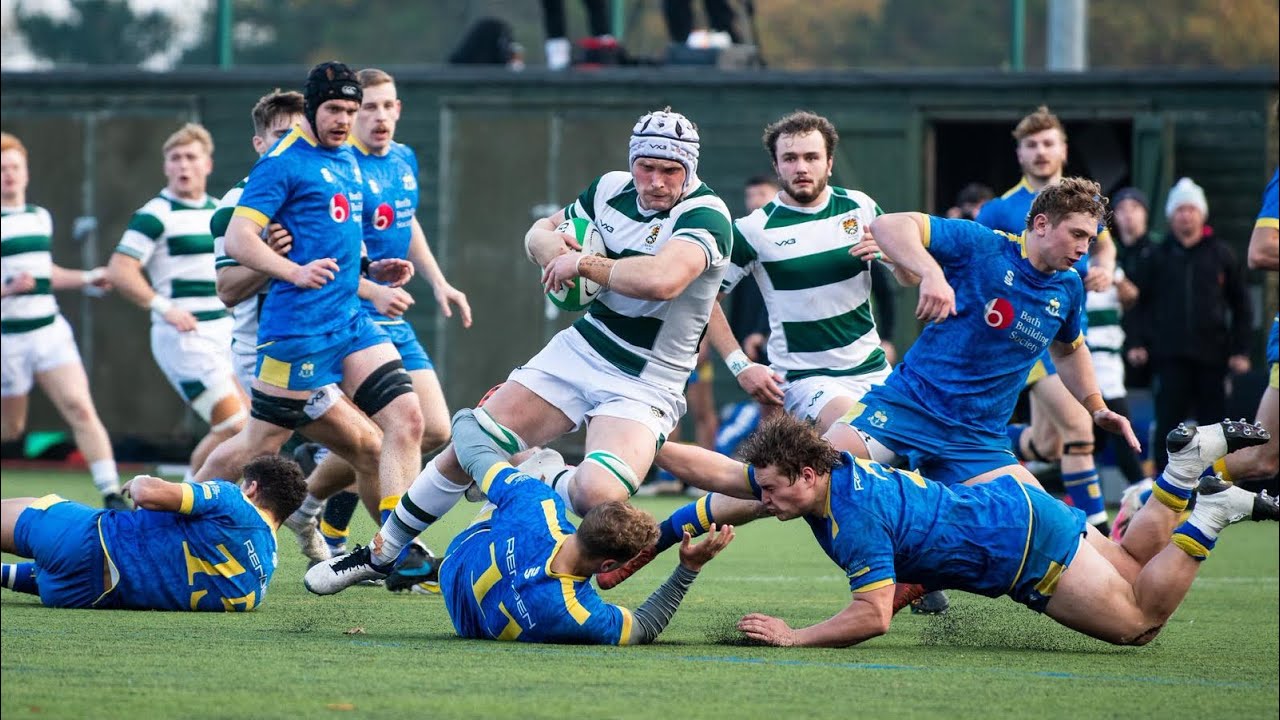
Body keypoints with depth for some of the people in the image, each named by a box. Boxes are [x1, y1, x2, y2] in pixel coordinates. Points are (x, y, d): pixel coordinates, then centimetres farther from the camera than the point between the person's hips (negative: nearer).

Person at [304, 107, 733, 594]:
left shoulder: (704, 215, -20)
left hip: (644, 386, -6)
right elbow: (539, 233, 19)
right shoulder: (611, 190, 2)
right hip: (578, 349, 6)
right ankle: (382, 553, 25)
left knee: (596, 494, -32)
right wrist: (547, 245, -7)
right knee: (467, 451, 3)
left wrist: (583, 264, -24)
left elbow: (663, 279, -40)